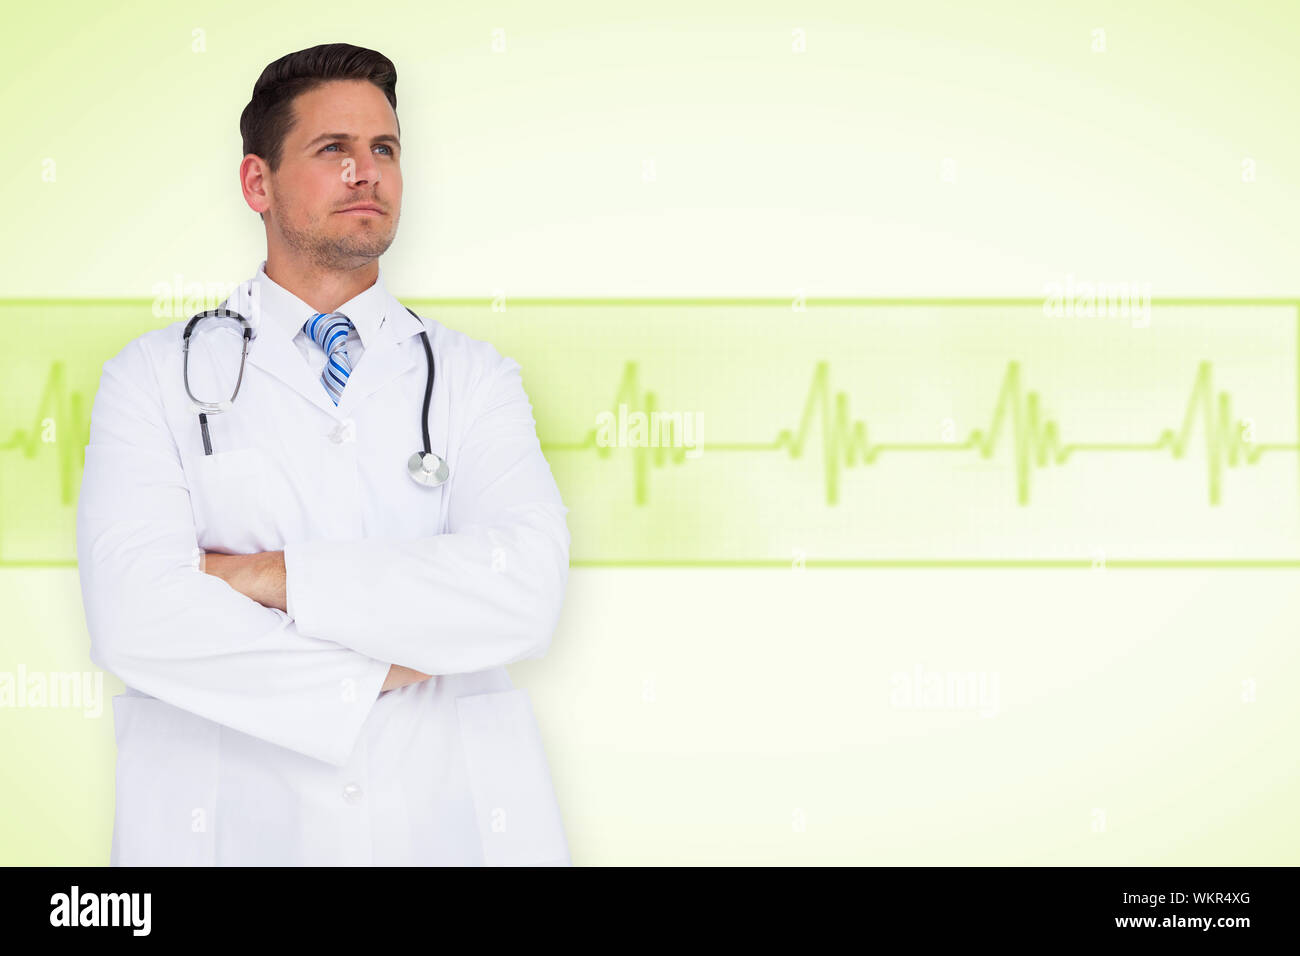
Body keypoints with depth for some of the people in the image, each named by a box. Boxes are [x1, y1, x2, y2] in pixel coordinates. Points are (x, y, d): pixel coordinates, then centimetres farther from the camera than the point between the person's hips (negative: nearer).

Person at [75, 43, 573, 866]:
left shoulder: (474, 377, 4)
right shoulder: (156, 377, 1)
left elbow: (527, 591, -13)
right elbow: (135, 615, -14)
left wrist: (266, 574, -15)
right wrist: (377, 675, -12)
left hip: (452, 822, 1)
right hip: (235, 826, -1)